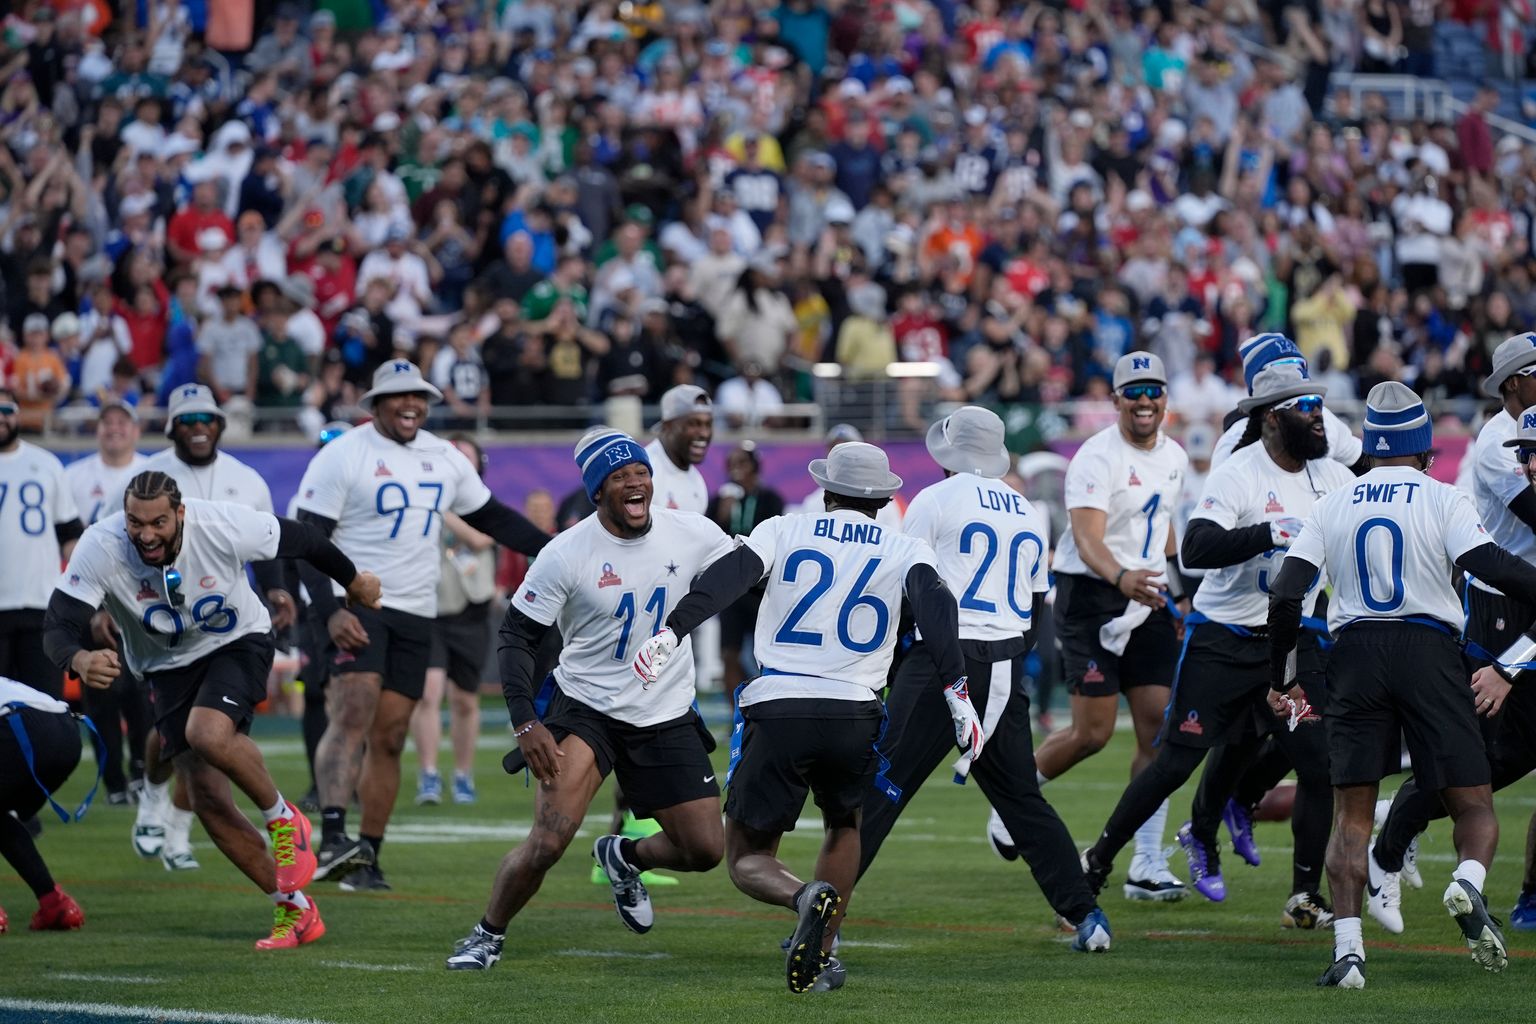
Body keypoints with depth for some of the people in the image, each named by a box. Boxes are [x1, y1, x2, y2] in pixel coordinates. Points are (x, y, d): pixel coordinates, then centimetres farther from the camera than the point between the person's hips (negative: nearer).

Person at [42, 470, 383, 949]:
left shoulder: (224, 526, -28)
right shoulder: (99, 549, -26)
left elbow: (299, 540, -10)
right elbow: (58, 627, -29)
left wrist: (354, 581, 8)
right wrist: (80, 660, -54)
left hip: (238, 643, -3)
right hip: (168, 669, 3)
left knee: (209, 734, -33)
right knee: (208, 800, -5)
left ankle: (283, 819, -5)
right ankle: (295, 909, 8)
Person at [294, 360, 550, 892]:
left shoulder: (444, 459, 12)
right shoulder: (343, 456, -6)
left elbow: (492, 517, 25)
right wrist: (330, 611, -21)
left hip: (415, 615, 6)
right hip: (356, 605, -6)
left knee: (389, 737, 5)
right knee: (354, 713, -23)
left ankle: (367, 857, 11)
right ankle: (332, 838, -35)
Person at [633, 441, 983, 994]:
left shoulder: (785, 532, 10)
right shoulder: (905, 550, 10)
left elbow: (727, 577, -7)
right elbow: (935, 608, -8)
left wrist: (672, 632, -17)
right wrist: (957, 691, -13)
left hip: (778, 710, -1)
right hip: (853, 715, 1)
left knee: (748, 858, 10)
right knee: (845, 826, 31)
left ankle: (806, 897, -24)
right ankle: (819, 960, 20)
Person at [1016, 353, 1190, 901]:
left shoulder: (1174, 457, 10)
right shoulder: (1097, 458, -15)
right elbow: (1087, 538, -27)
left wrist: (1180, 595, 23)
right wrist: (1122, 578, -45)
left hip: (1147, 597, 7)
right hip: (1091, 595, -7)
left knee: (1157, 727, -2)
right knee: (1092, 732, -7)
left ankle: (1147, 866, 0)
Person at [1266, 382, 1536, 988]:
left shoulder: (1332, 507, 9)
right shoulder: (1443, 501, 0)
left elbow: (1285, 597, 4)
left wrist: (1281, 679, 14)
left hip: (1355, 650, 2)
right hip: (1428, 649, -2)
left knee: (1351, 813, 7)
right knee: (1473, 805, 5)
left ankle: (1348, 949, -7)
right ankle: (1468, 883, -27)